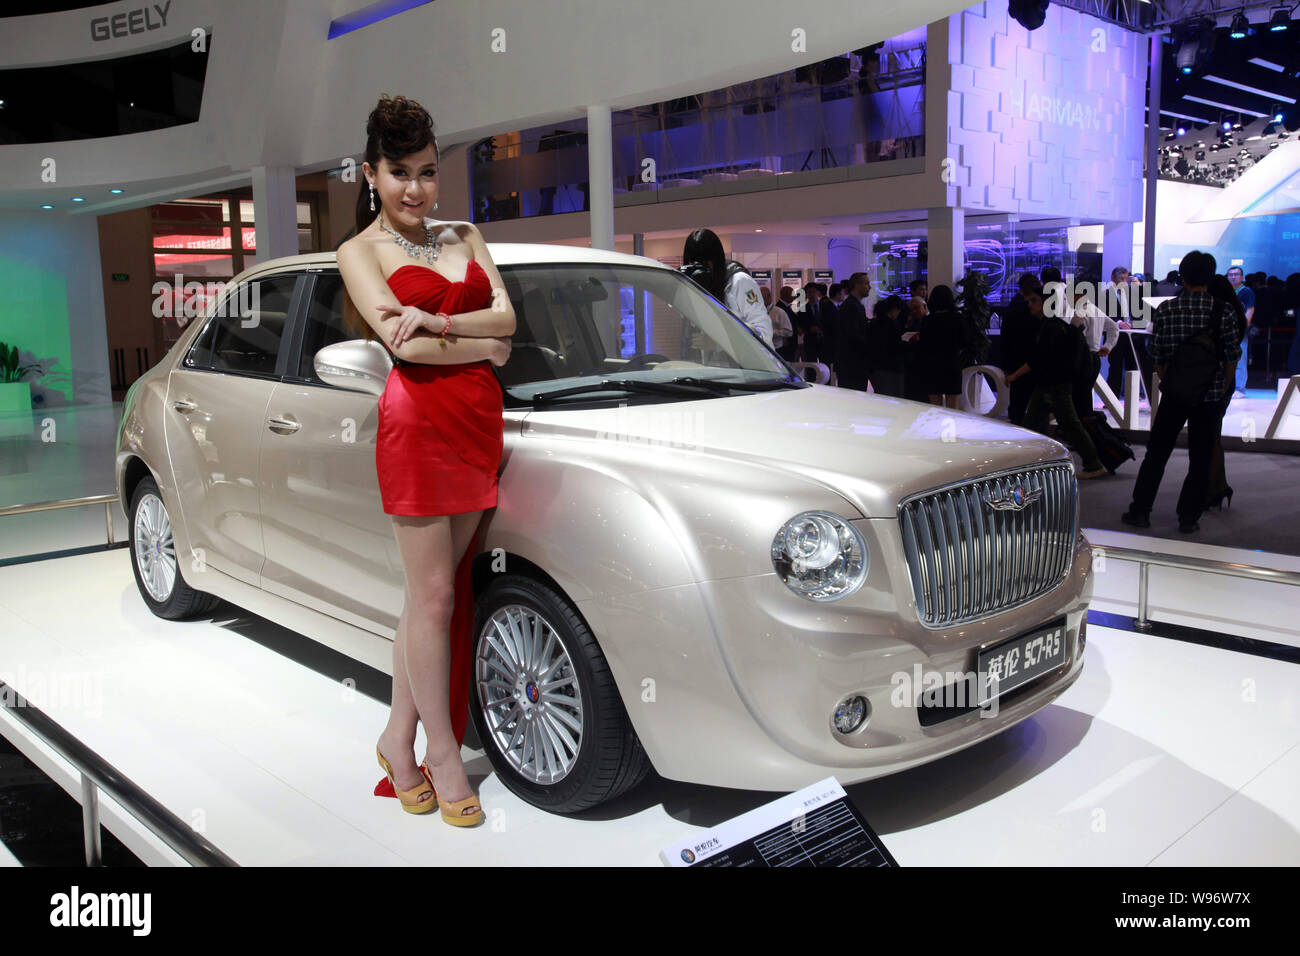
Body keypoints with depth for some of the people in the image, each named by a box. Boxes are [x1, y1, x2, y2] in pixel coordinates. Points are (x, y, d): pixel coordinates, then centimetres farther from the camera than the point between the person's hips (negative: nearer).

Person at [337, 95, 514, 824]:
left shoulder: (465, 237, 19)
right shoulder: (361, 251, 4)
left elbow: (505, 316, 5)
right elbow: (402, 343, -10)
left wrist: (436, 321, -11)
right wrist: (483, 347, -2)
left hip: (478, 421, 5)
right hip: (418, 422, -5)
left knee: (436, 592, 8)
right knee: (434, 593, -2)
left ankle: (399, 738, 21)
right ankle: (441, 750, 12)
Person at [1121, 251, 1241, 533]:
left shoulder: (1166, 309, -4)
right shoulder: (1222, 311, -7)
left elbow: (1156, 356, 0)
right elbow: (1232, 356, -2)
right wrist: (1223, 388, 12)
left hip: (1174, 393, 1)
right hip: (1211, 394, -1)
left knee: (1156, 452, 10)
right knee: (1200, 458, 8)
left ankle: (1140, 511, 13)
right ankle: (1188, 517, 11)